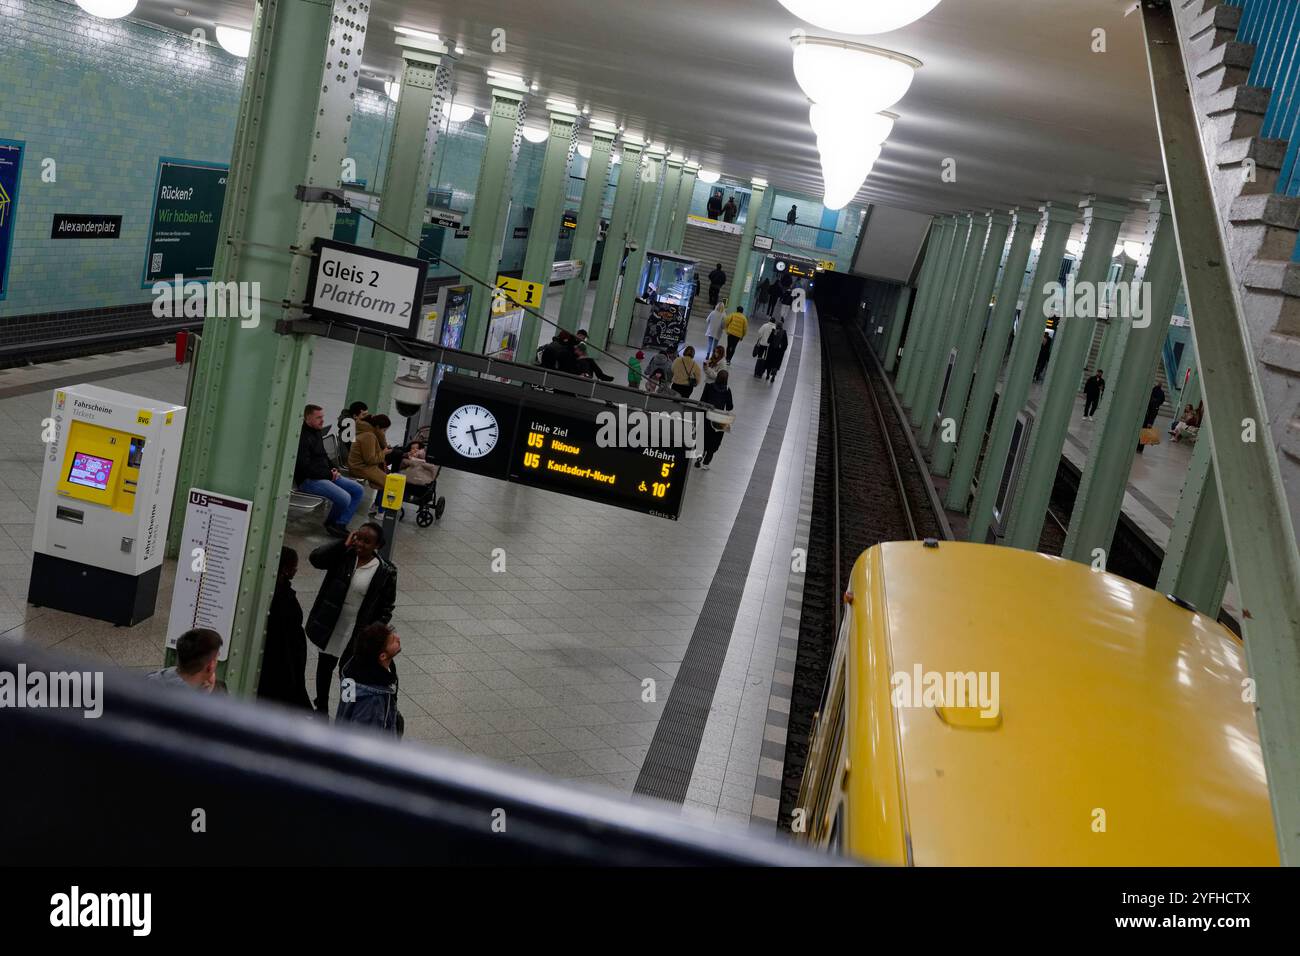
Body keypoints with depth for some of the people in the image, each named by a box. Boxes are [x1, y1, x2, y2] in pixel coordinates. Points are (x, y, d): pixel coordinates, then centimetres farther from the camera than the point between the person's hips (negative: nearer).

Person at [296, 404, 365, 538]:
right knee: (344, 498, -27)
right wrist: (329, 474, -14)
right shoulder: (302, 437, -17)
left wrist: (333, 469, 8)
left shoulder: (316, 433, 14)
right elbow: (306, 468, -22)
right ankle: (331, 523, 2)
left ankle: (340, 524, -5)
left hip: (326, 475, 10)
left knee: (358, 490, 2)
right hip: (308, 480, -10)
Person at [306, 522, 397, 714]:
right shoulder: (344, 556, -8)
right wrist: (343, 544, -21)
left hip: (357, 633, -3)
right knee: (325, 665, 20)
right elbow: (315, 558, -20)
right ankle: (321, 708, 42)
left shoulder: (385, 571, -13)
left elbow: (387, 606, -5)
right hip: (330, 626, 3)